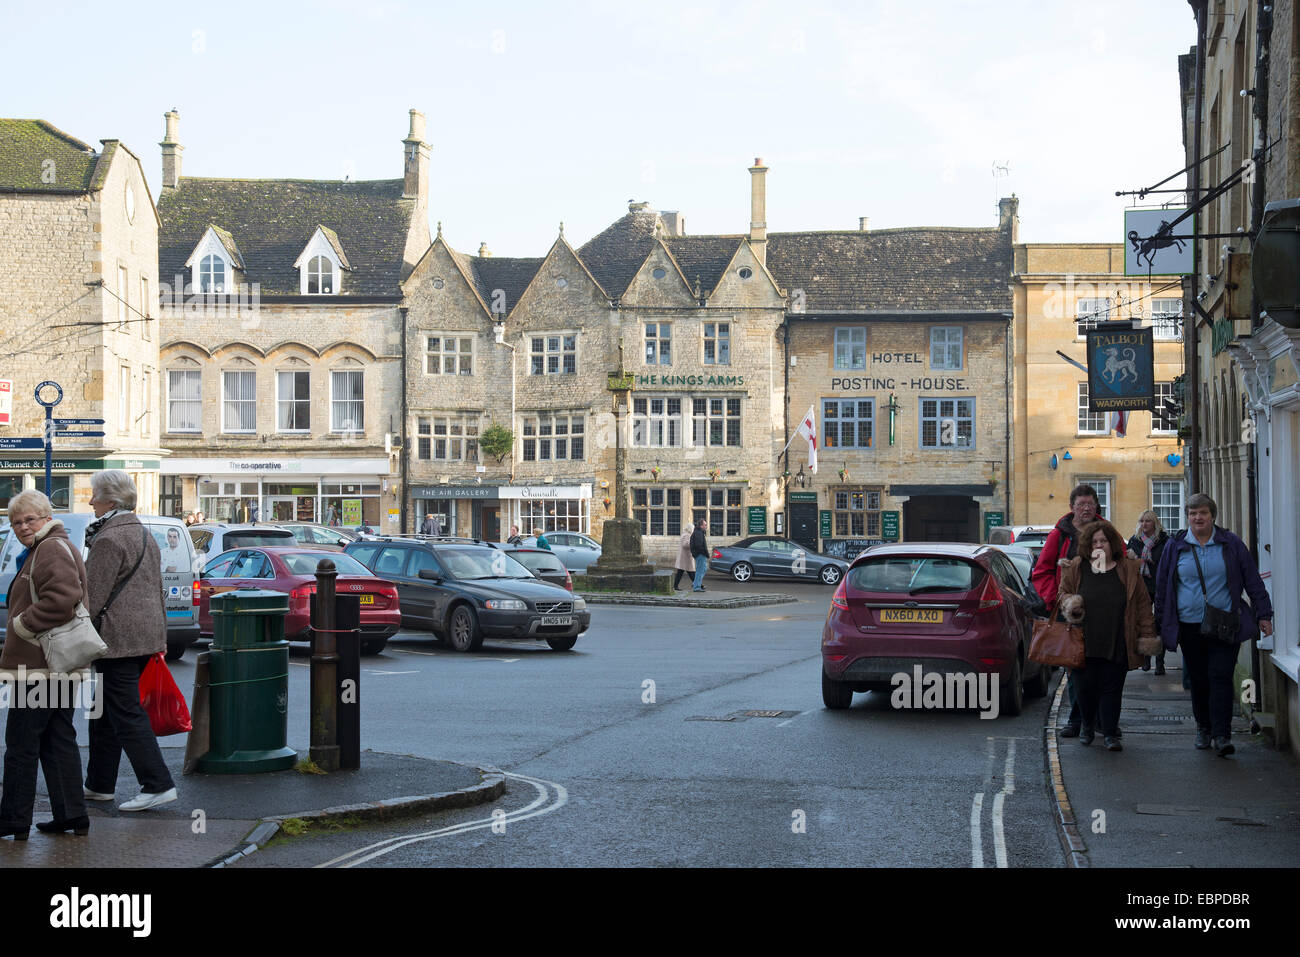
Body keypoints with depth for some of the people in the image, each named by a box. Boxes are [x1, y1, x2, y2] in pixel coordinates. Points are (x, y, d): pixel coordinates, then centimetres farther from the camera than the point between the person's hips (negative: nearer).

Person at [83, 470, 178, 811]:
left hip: (119, 638, -10)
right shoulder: (144, 535, 16)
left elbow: (93, 597, -17)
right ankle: (99, 784, 23)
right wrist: (160, 636, 24)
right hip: (147, 634, 10)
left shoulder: (109, 539, -14)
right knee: (105, 712, 17)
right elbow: (157, 589, 20)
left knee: (126, 713, -7)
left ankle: (158, 784, -9)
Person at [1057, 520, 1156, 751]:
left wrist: (1147, 634, 2)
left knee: (1112, 689, 0)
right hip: (1084, 643, 1)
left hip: (1117, 644, 0)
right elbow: (1062, 594, 17)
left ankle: (1110, 733, 7)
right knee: (1085, 686, 3)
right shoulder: (1075, 568, 7)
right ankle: (1087, 724, 27)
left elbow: (1143, 604, 7)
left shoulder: (1129, 569, 6)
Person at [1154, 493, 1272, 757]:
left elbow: (1253, 581, 7)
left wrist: (1263, 615, 3)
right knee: (1199, 680, 7)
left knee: (1221, 677, -10)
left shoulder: (1231, 544, 4)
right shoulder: (1175, 547, 6)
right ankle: (1204, 729, 24)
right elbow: (1162, 586, 12)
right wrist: (1161, 623, 11)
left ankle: (1221, 735, -11)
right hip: (1189, 626, 2)